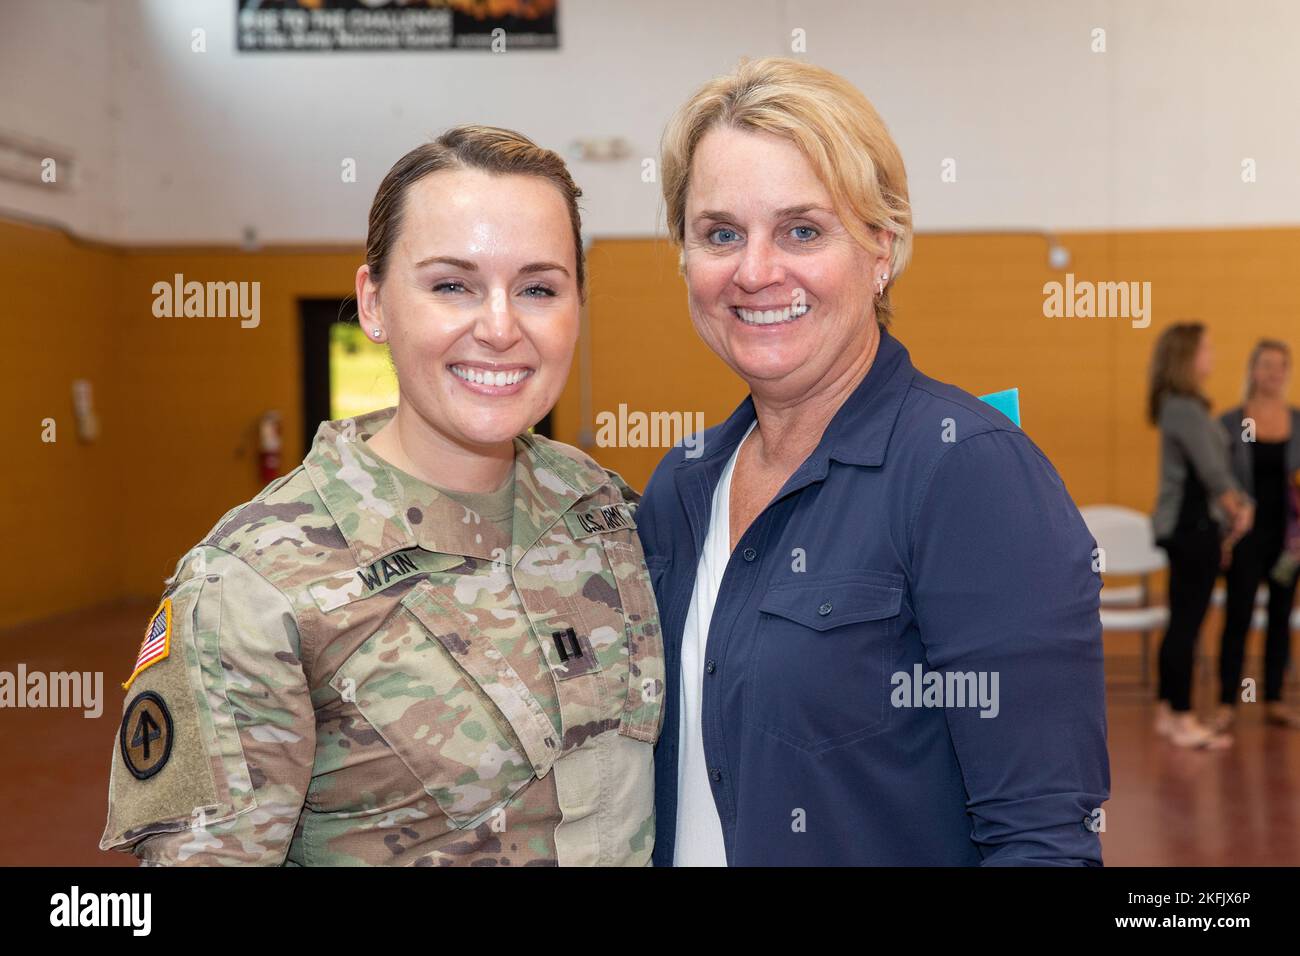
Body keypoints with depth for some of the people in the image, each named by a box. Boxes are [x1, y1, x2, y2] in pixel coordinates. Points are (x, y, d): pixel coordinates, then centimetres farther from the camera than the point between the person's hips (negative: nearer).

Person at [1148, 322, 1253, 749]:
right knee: (1187, 622, -5)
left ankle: (1167, 711, 20)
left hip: (1187, 526, 10)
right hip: (1193, 526, -10)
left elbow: (1219, 466, 16)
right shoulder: (1185, 409, -16)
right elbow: (1211, 471, -17)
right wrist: (1237, 510, -1)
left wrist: (1242, 504, 6)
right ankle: (1183, 721, 1)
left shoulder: (1186, 407, 15)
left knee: (1181, 621, 13)